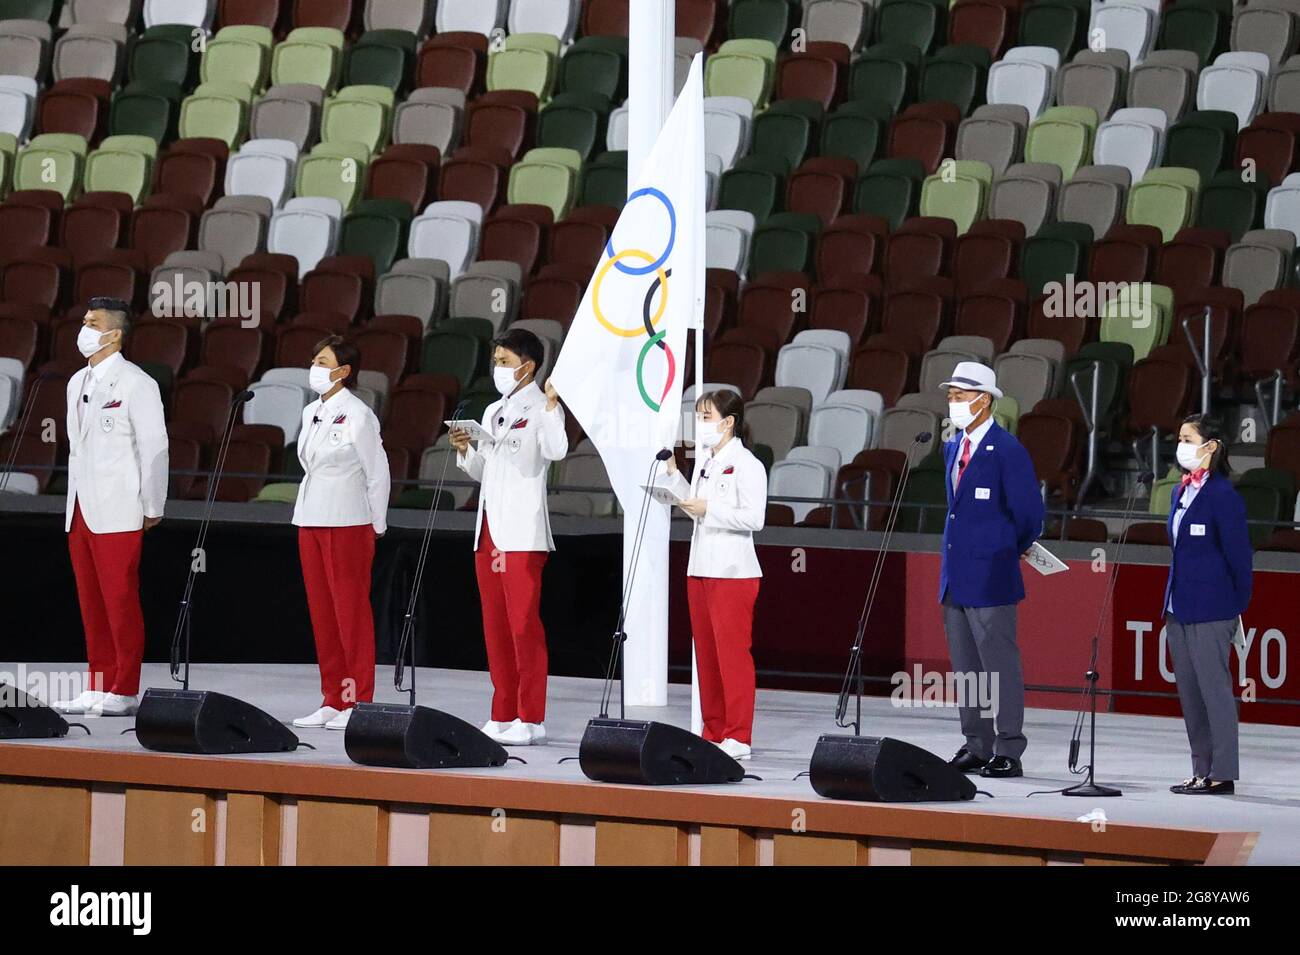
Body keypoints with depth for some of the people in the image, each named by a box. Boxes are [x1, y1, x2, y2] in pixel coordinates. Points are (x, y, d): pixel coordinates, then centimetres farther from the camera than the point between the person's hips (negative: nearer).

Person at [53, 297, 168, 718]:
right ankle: (99, 687, 12)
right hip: (81, 510, 8)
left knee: (120, 601, -6)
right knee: (91, 603, 8)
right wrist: (74, 500, 17)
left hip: (117, 513, -8)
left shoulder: (135, 384, -8)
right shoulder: (78, 383, 16)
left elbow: (154, 447, -9)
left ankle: (125, 692, -3)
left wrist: (153, 509, -9)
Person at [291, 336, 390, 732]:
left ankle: (358, 702, -1)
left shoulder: (358, 415, -8)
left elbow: (378, 473, -6)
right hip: (310, 520, 8)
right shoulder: (311, 413, 14)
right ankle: (333, 701, 13)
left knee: (351, 612, -4)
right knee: (322, 612, 8)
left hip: (347, 522, -8)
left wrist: (376, 526, -4)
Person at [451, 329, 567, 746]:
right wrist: (464, 450, 5)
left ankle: (531, 719, -7)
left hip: (523, 534, -8)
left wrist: (551, 404, -26)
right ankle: (503, 716, 13)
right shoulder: (493, 413, 19)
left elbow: (555, 450, -22)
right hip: (489, 528, 8)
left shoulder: (541, 409, -4)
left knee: (524, 624, -9)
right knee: (495, 626, 8)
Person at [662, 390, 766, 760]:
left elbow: (754, 518, -17)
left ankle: (738, 738, -4)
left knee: (732, 652, -7)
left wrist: (709, 509, -20)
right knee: (706, 653, 10)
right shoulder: (705, 461, 16)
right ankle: (713, 732, 16)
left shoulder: (747, 465, -10)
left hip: (733, 572, -9)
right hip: (700, 568, 9)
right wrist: (674, 475, 13)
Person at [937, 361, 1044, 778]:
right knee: (965, 667, 11)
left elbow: (1028, 512, -9)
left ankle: (1008, 753, -3)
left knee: (1000, 665, -5)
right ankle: (976, 747, 18)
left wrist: (1011, 549, 4)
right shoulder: (953, 447, 14)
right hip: (955, 576, 8)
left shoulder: (1007, 450, -12)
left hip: (990, 576, -8)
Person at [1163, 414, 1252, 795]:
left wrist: (1238, 605, -8)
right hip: (1180, 609, 9)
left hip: (1210, 611, -9)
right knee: (1189, 693, 11)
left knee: (1214, 689, -5)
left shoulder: (1223, 495, -12)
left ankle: (1221, 774, -1)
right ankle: (1202, 771, 17)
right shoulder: (1181, 492, 13)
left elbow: (1238, 553, -11)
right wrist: (1171, 606, 16)